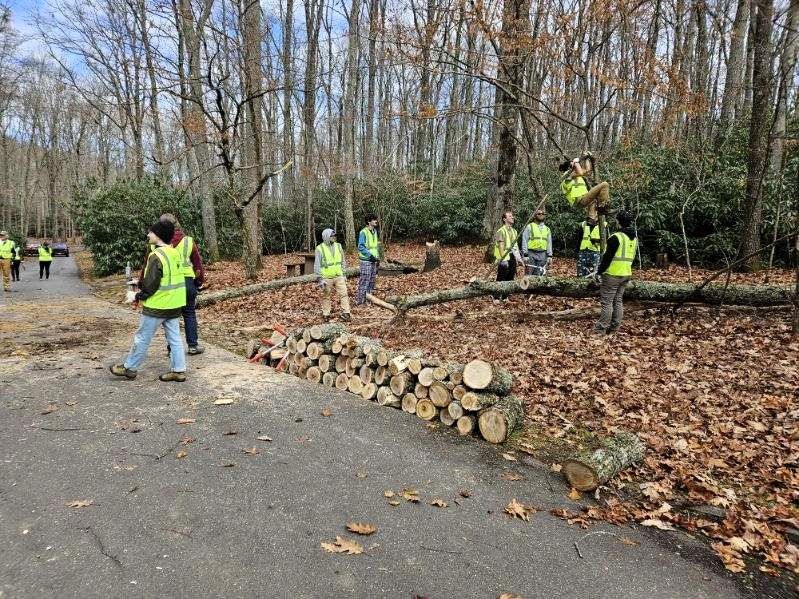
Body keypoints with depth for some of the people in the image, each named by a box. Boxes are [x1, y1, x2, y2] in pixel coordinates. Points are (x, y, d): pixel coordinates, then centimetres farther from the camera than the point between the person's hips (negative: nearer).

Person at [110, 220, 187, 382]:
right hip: (175, 304, 8)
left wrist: (137, 296, -3)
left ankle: (129, 367, 20)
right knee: (174, 338, 9)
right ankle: (179, 370, 11)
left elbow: (150, 285, -19)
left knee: (142, 338, 7)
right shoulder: (175, 253, 8)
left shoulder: (156, 256, -17)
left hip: (157, 306, -8)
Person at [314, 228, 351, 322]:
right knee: (326, 296, 9)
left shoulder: (338, 246, 5)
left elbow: (343, 261, 15)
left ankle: (345, 313, 1)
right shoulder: (320, 248, -7)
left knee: (343, 294, -4)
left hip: (339, 276, 3)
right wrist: (319, 279, -9)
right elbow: (317, 265, -5)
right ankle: (326, 314, 20)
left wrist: (344, 273, 14)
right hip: (326, 278, -3)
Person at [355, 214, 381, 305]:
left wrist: (378, 257, 14)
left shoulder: (375, 231, 13)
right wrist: (370, 255, -19)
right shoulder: (363, 232, -11)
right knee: (364, 281, -7)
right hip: (366, 260, -8)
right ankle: (359, 301, -2)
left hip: (374, 260, 8)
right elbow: (360, 247, -15)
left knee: (372, 281, 11)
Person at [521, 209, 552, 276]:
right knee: (529, 275, -5)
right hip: (531, 253, -4)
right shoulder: (529, 227, 4)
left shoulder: (547, 229, 18)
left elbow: (549, 243, 17)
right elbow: (524, 241, -1)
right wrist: (525, 255, -10)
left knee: (539, 275, 2)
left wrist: (550, 256, 7)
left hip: (542, 255, 4)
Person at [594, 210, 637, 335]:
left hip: (613, 274, -8)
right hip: (626, 274, 8)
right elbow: (632, 257, 16)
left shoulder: (616, 237, -17)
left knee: (606, 301, -3)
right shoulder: (634, 239, 11)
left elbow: (608, 256, -17)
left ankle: (601, 328, -1)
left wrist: (600, 270, -8)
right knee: (618, 300, 14)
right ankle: (614, 327, 19)